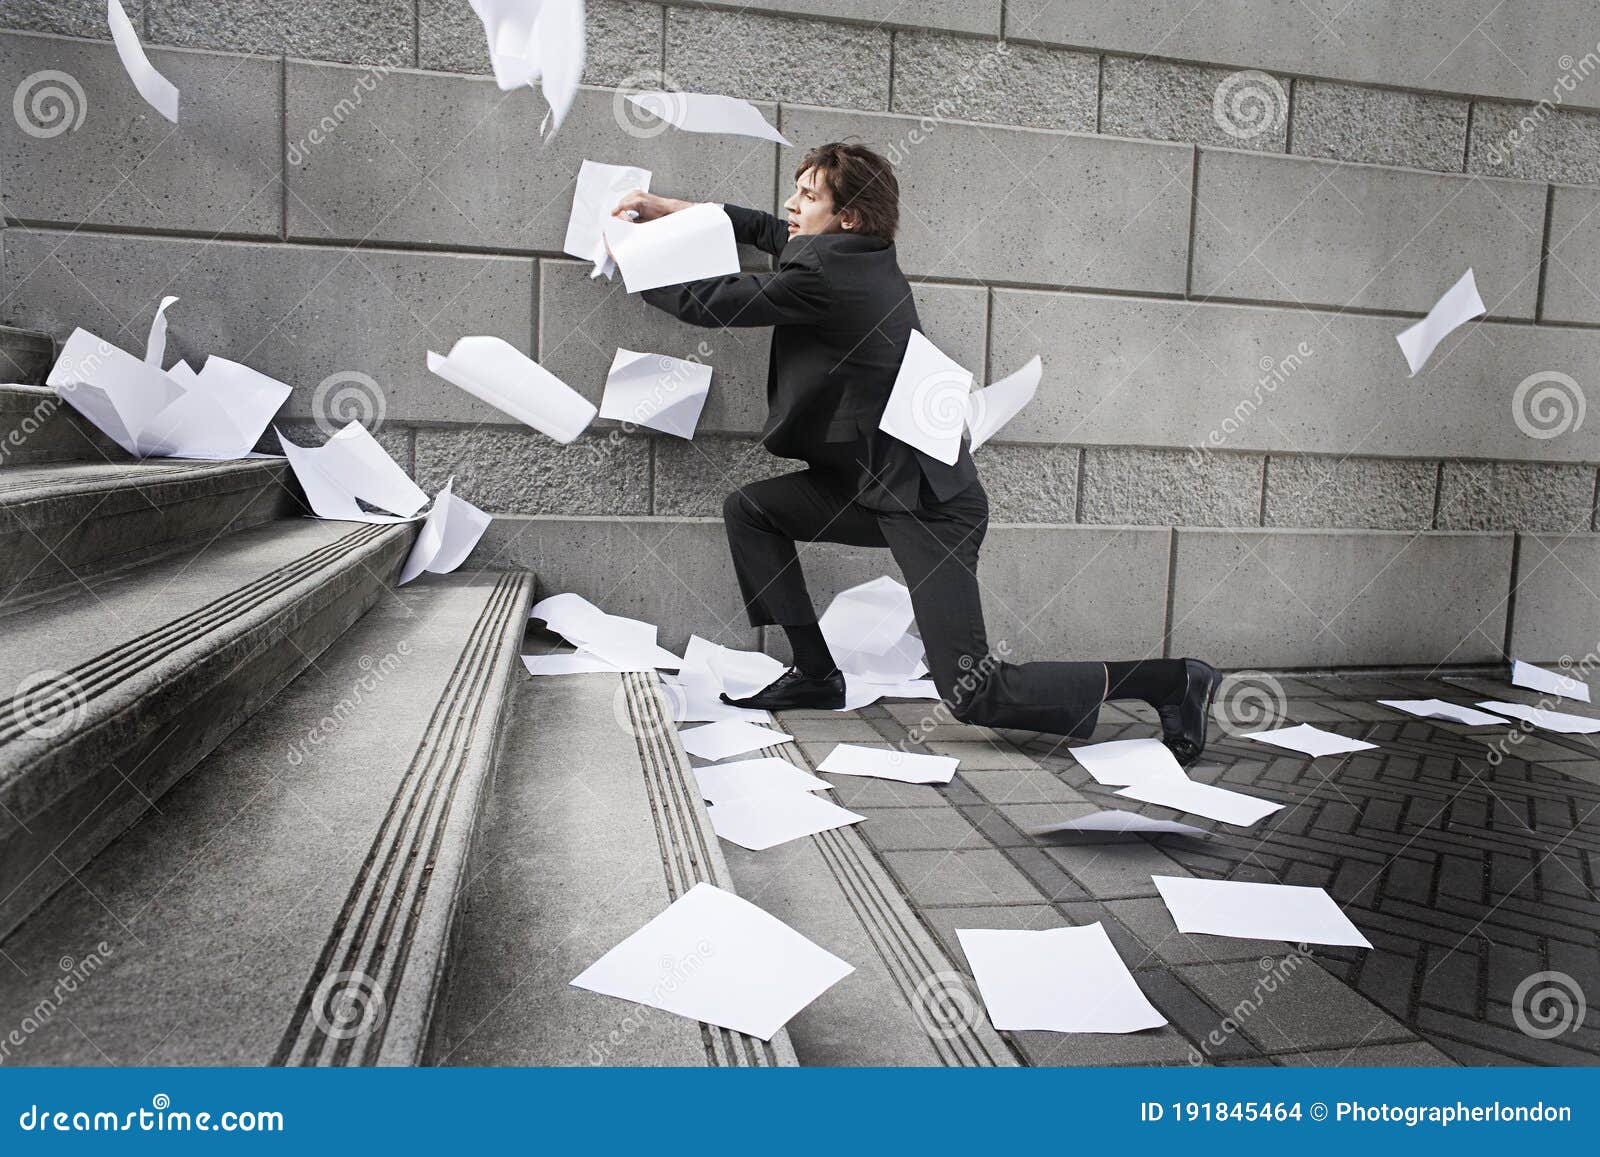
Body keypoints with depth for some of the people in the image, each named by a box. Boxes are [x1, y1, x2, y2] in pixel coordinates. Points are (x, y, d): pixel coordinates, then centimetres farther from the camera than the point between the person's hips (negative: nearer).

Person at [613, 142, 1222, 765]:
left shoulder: (824, 274, -17)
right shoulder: (860, 254, 11)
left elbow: (707, 303, -8)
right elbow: (767, 229, 28)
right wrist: (671, 207, 25)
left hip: (930, 504, -10)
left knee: (973, 696, -10)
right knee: (747, 509, 8)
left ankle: (1173, 680, 2)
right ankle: (815, 674, 13)